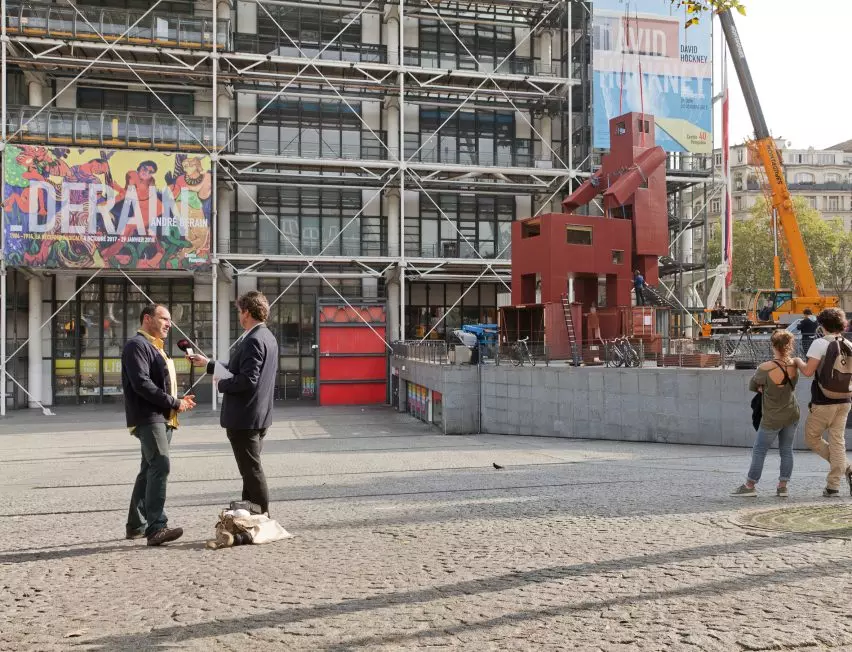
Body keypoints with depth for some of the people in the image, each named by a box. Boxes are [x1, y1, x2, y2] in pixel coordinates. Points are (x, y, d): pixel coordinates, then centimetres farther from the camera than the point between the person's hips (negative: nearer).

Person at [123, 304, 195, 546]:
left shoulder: (156, 347, 24)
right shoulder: (137, 345, -8)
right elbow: (141, 383, -19)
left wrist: (179, 400, 10)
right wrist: (173, 402, -16)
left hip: (162, 418, 10)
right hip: (148, 418, -10)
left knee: (150, 470, 13)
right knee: (160, 466, -19)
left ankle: (136, 525, 22)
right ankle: (156, 528, -22)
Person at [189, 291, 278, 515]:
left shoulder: (253, 340, -20)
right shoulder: (266, 336, 12)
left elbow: (247, 380, -26)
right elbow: (239, 370, 19)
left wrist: (221, 384, -10)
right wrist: (207, 364, 24)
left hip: (244, 417, -10)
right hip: (258, 415, 10)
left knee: (252, 469, 0)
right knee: (251, 468, 18)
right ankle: (251, 513, 28)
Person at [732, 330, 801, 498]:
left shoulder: (765, 368, -23)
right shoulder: (794, 365, -5)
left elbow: (752, 386, -7)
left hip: (772, 419, -5)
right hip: (792, 415, 5)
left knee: (759, 450, 6)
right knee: (786, 450, 12)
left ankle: (750, 485, 13)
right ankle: (783, 486, 13)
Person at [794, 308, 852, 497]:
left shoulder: (820, 343, -13)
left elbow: (808, 371, -19)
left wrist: (799, 362, 0)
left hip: (824, 402, -6)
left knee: (812, 437, 10)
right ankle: (833, 486, 6)